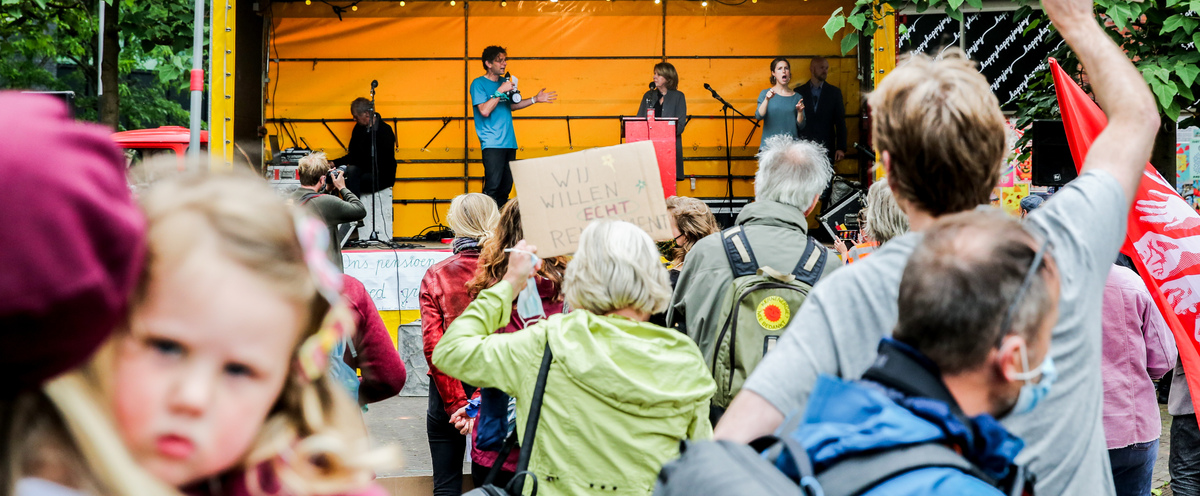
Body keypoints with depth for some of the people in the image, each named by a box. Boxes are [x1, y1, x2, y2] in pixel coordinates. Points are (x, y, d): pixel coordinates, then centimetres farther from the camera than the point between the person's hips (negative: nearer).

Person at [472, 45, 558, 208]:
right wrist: (500, 91, -15)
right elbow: (484, 110, -17)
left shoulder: (504, 81, 17)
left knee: (506, 188, 6)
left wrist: (535, 99, 23)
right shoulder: (478, 83, -5)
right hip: (492, 144, -8)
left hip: (509, 142, 8)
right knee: (492, 187, -15)